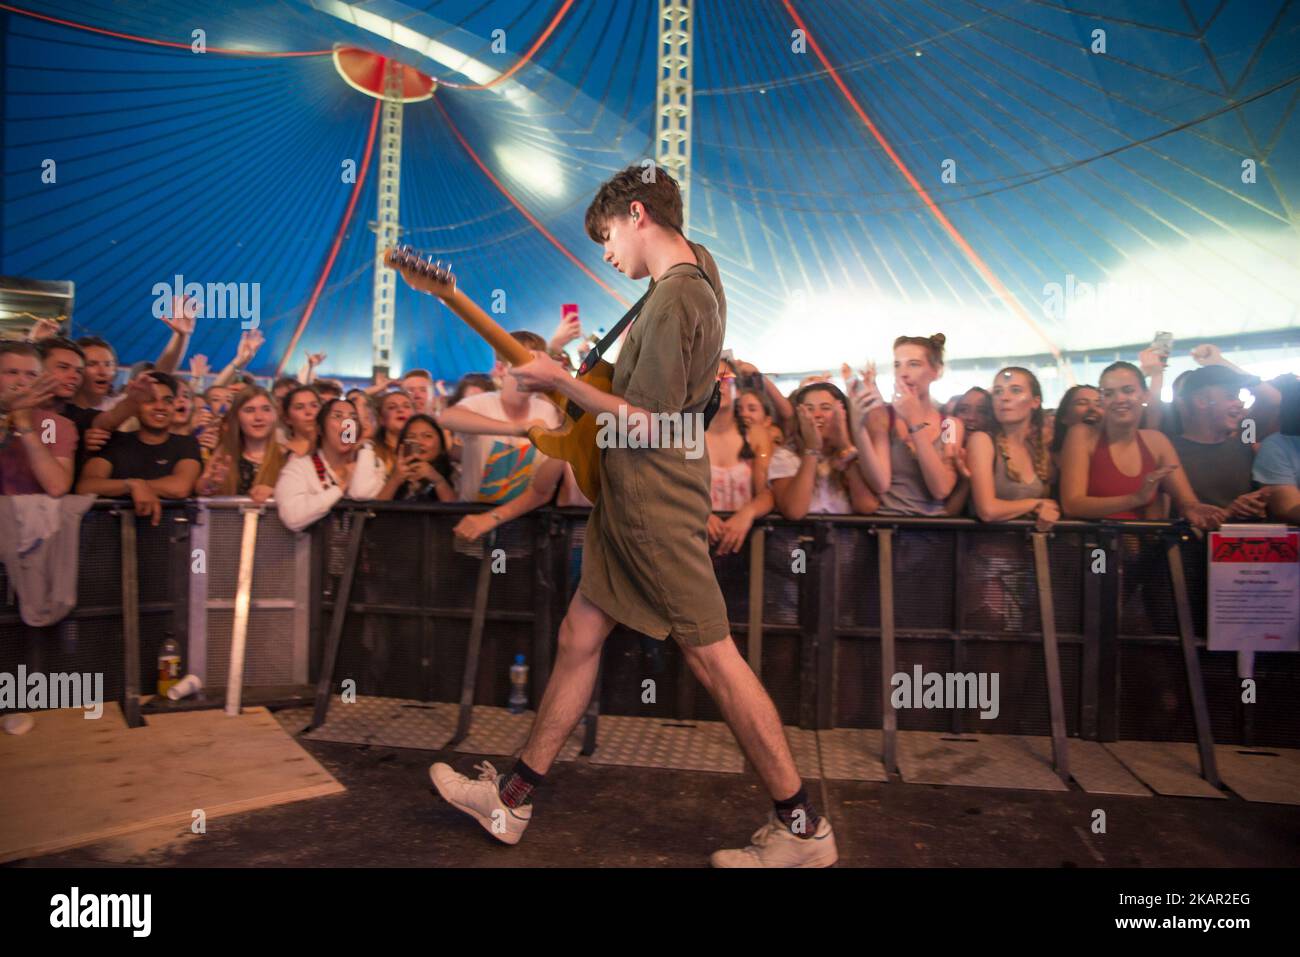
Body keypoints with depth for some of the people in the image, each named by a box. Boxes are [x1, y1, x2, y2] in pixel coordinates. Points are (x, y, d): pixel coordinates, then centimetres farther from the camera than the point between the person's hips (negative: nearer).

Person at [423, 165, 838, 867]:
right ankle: (513, 798, 25)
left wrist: (559, 381, -11)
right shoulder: (698, 265, 14)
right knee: (578, 638, 12)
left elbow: (648, 422, -22)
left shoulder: (672, 301, -17)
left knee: (711, 653, -4)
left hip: (656, 503, -10)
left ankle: (802, 827, 11)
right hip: (629, 500, 10)